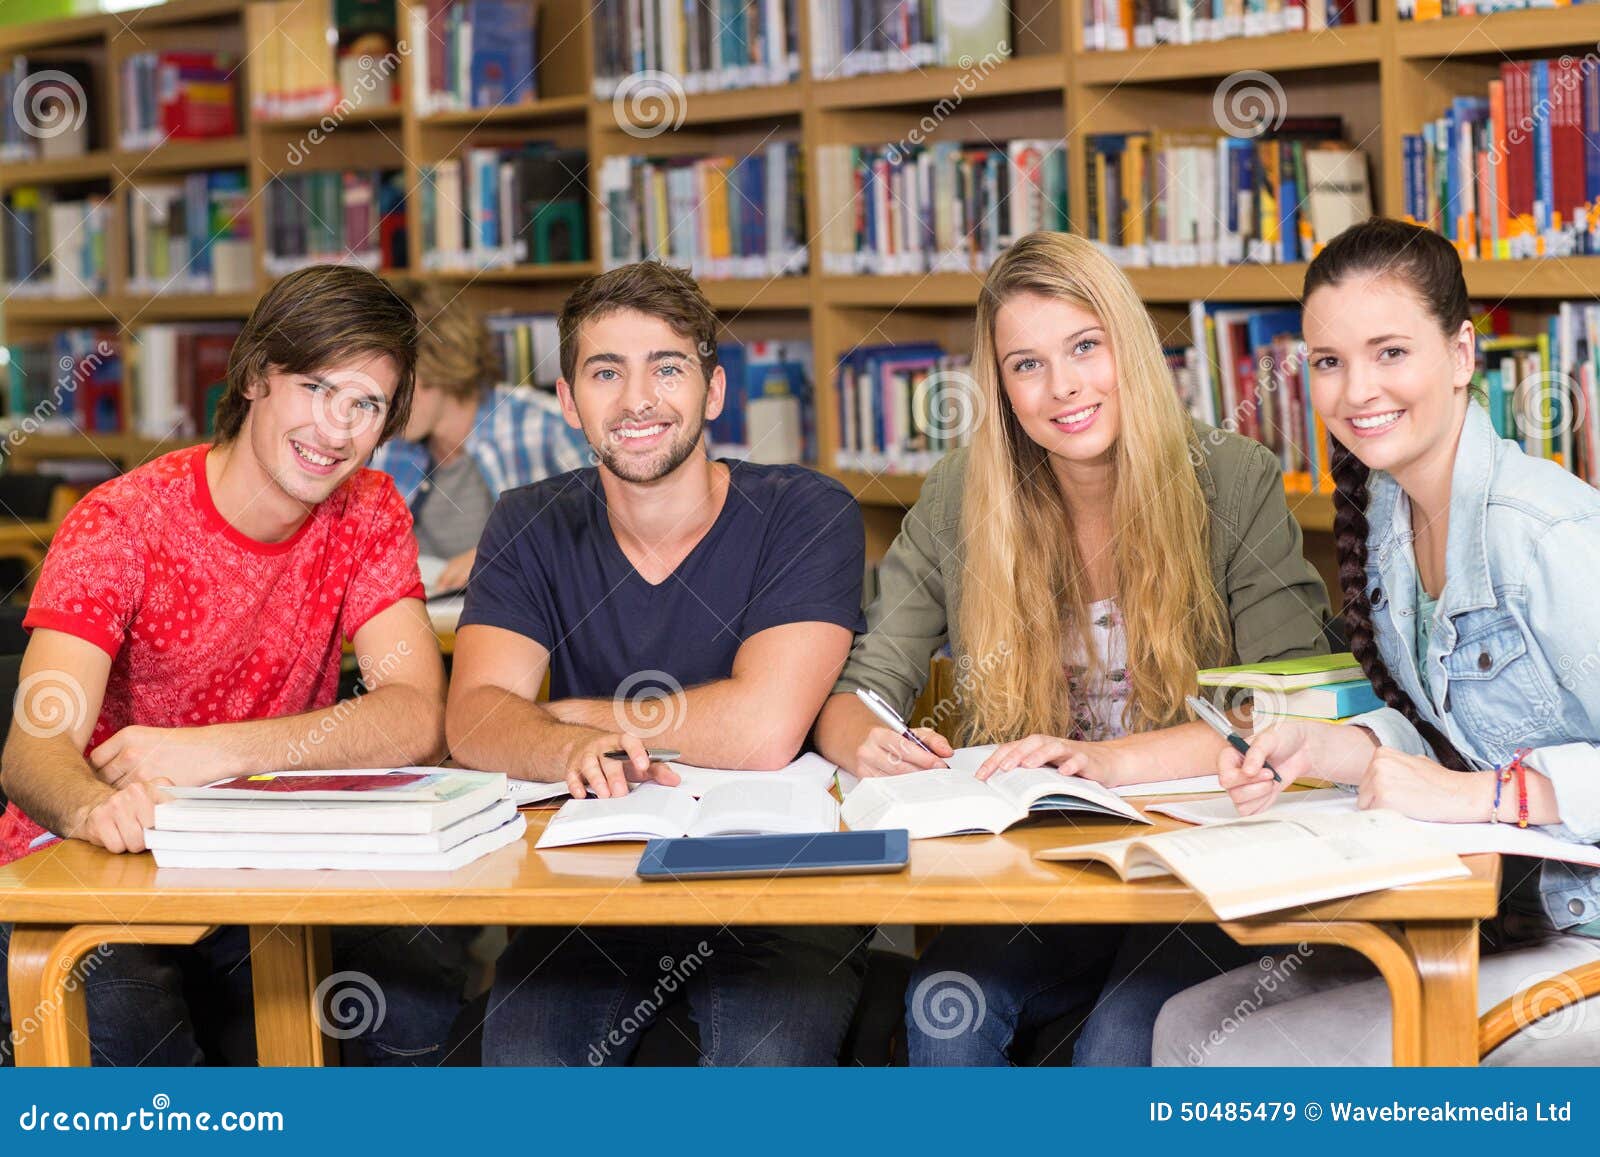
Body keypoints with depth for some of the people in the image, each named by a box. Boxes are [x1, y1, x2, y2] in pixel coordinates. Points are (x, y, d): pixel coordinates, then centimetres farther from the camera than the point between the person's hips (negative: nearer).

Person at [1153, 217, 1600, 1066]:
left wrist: (1475, 794, -31)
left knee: (1242, 1062, -14)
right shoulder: (1387, 511, 6)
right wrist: (1320, 748, -6)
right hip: (1481, 917, 8)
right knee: (1187, 1027, 3)